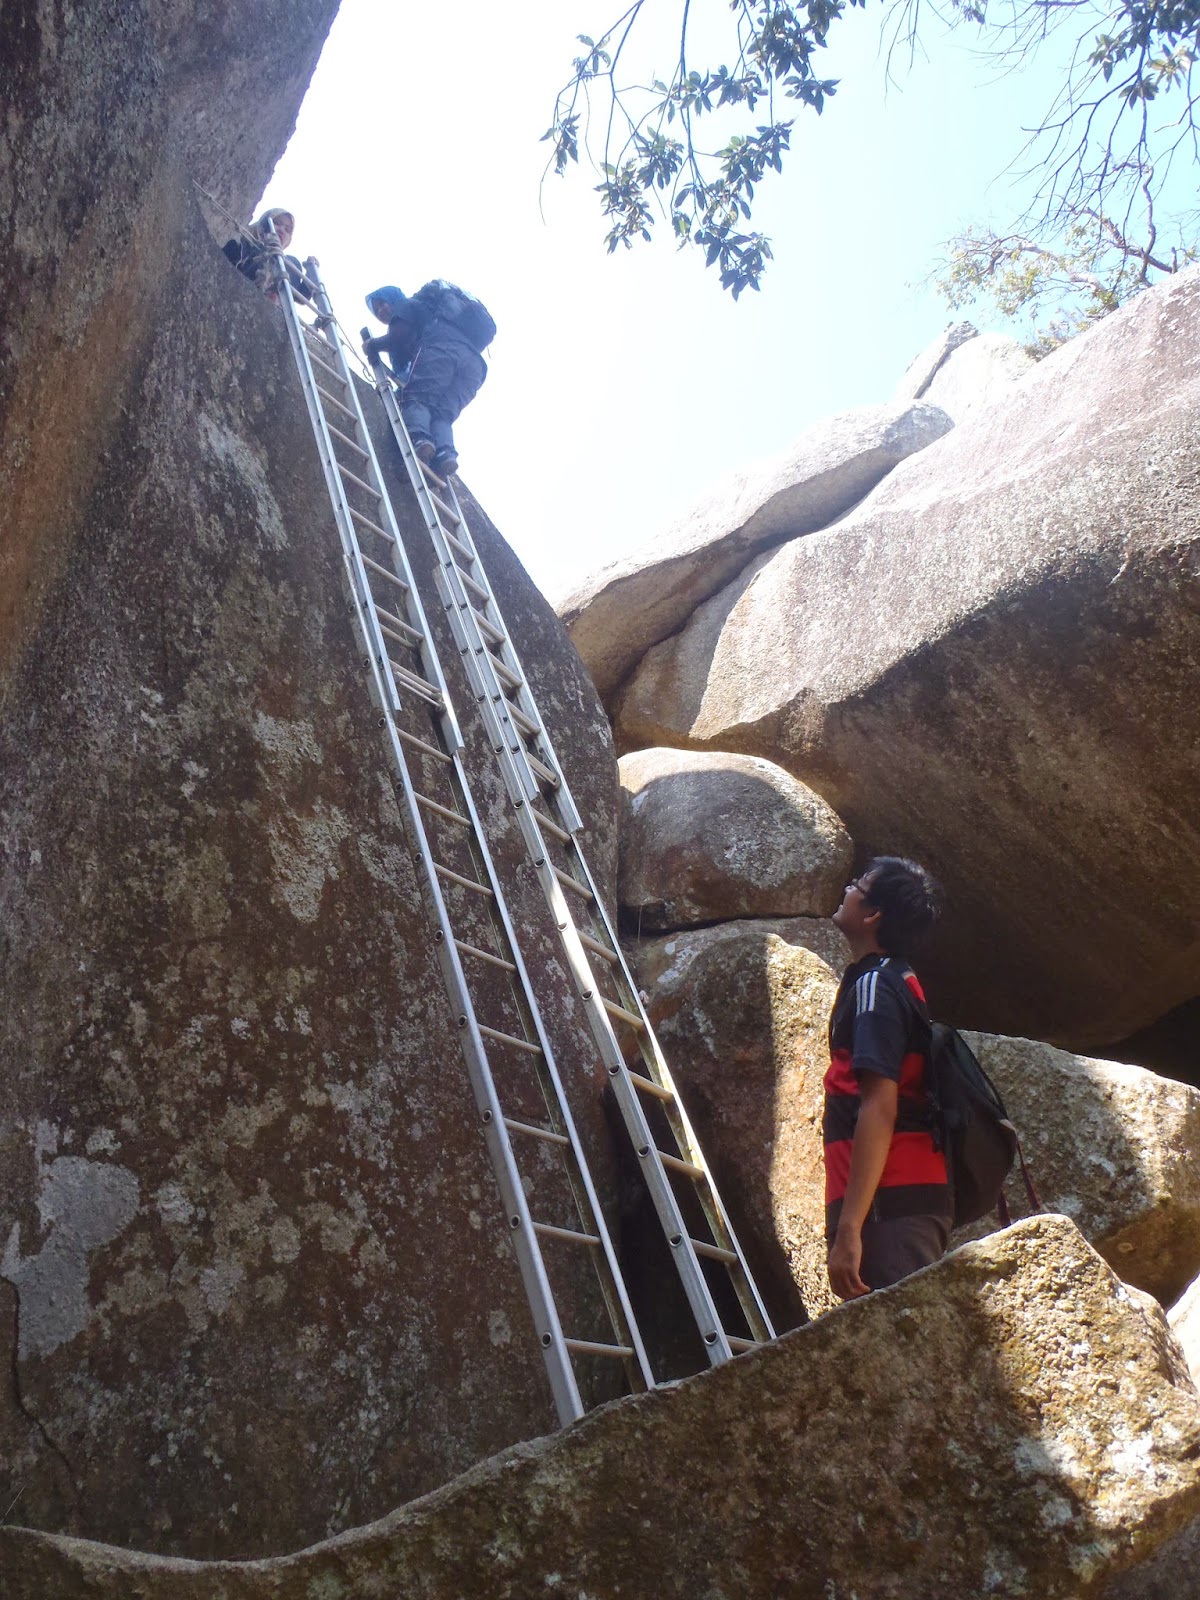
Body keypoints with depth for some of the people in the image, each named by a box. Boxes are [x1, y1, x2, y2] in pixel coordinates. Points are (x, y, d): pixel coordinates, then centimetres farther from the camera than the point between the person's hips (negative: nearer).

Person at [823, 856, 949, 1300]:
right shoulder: (899, 982, 20)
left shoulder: (874, 985, -9)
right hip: (915, 1196, 10)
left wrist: (847, 1228, -23)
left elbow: (879, 1107, -19)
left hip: (888, 1201, -10)